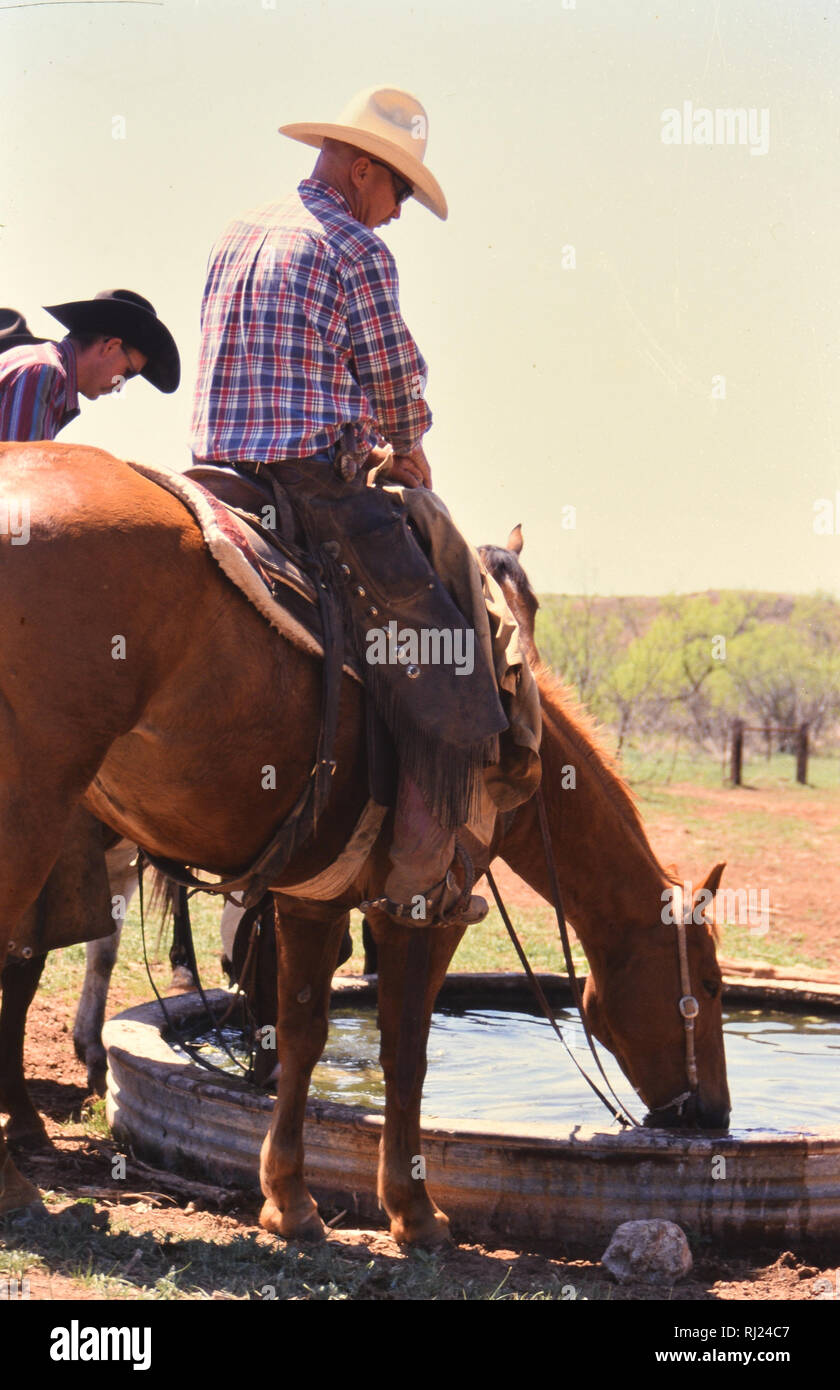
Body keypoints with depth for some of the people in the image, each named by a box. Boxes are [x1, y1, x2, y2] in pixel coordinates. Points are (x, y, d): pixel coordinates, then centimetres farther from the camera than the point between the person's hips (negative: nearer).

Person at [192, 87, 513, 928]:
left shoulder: (236, 237, 18)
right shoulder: (357, 250, -7)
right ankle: (421, 880, -3)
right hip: (318, 487, -9)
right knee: (447, 666, -4)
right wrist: (405, 456, 19)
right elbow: (398, 385, -3)